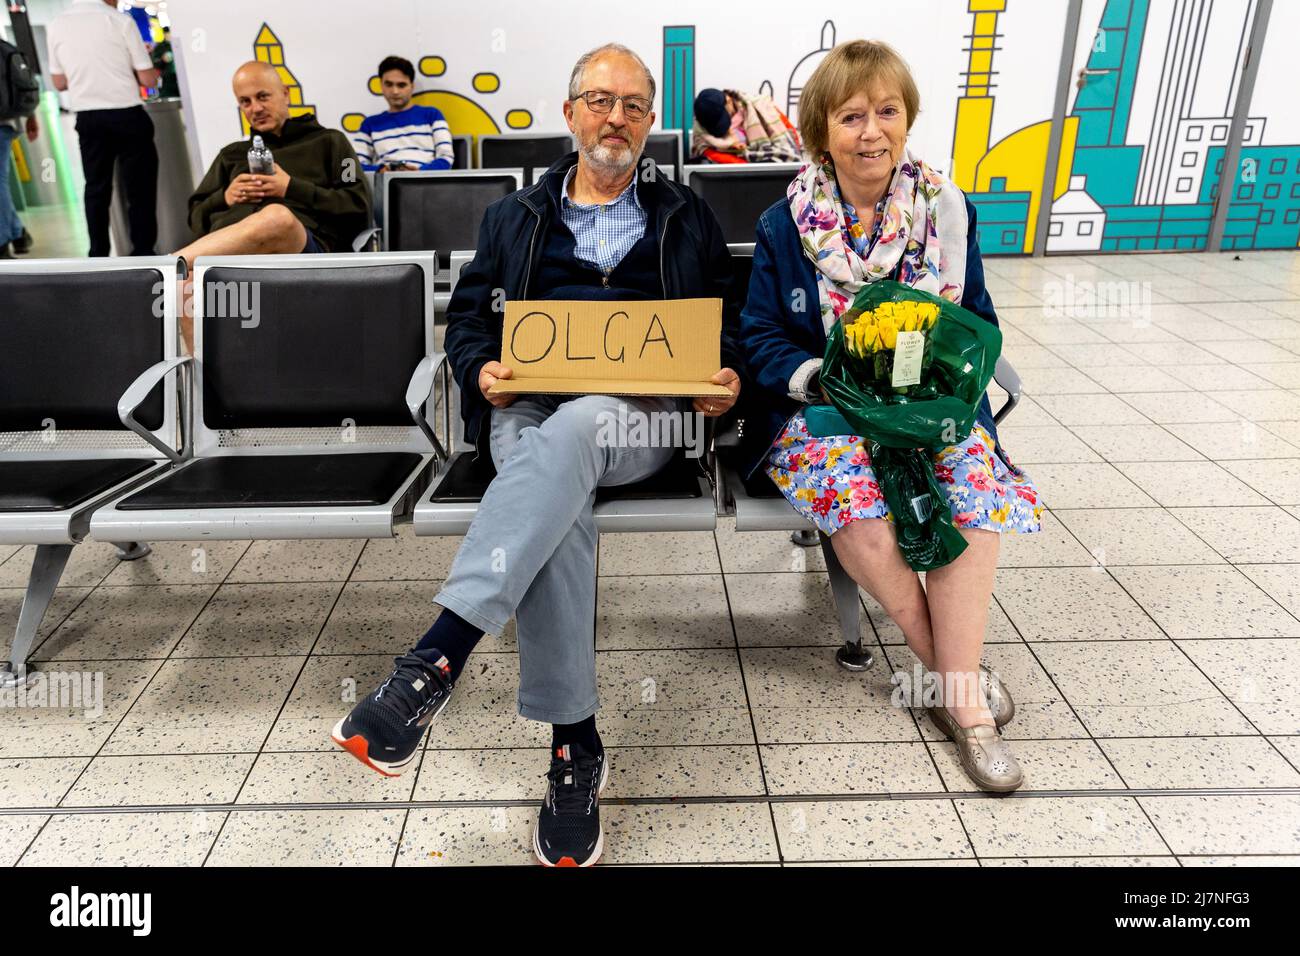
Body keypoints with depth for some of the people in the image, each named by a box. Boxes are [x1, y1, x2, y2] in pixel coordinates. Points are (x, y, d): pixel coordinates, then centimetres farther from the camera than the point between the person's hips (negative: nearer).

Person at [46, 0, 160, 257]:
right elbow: (148, 79, -5)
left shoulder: (56, 26, 5)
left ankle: (98, 256, 15)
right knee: (140, 187, 4)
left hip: (87, 118, 4)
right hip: (126, 115, -4)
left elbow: (59, 82, 11)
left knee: (96, 187, 12)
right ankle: (143, 252, 5)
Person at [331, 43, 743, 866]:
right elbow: (468, 314, 19)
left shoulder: (687, 219, 23)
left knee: (566, 436, -39)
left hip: (643, 415, -1)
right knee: (558, 498, -36)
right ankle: (574, 745, -31)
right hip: (529, 409, 1)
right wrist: (481, 371, -4)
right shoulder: (515, 217, 25)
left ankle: (435, 663, -45)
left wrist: (728, 379, -4)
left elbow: (728, 321, 19)